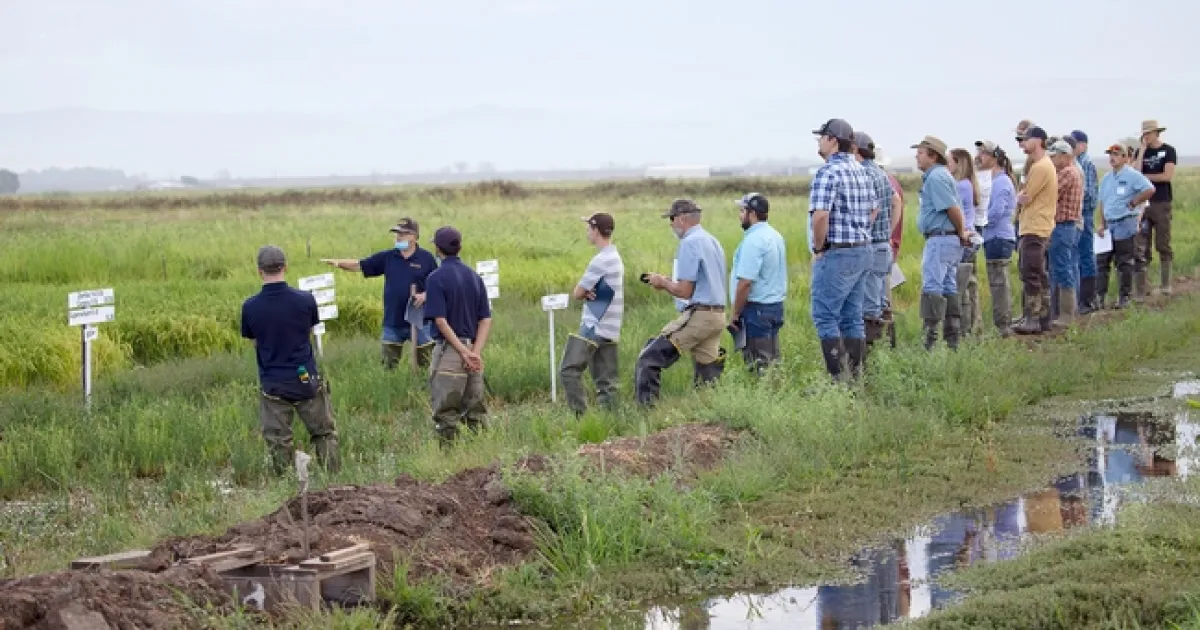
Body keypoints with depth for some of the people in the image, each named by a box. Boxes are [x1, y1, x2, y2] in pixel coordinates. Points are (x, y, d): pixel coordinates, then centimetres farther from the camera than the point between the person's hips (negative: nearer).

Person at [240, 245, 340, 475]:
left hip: (273, 385, 0)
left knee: (278, 443, 8)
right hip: (307, 381, 0)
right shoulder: (305, 300, -11)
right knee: (325, 434, 15)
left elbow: (252, 340, 3)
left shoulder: (250, 307, -11)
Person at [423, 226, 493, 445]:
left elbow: (441, 320, -15)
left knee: (446, 413, -2)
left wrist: (464, 352, -15)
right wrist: (475, 352, -4)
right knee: (476, 412, 11)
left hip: (449, 350, -6)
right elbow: (486, 320, 5)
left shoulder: (436, 278, -8)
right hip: (472, 348, 6)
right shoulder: (475, 277, 11)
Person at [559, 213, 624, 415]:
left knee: (569, 370, -9)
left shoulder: (601, 260, -15)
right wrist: (588, 292, -4)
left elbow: (577, 293, -11)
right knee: (605, 379, 7)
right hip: (609, 329, 9)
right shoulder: (615, 257, 15)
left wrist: (584, 292, 10)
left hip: (595, 328, -9)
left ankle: (580, 415, -14)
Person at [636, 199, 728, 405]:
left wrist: (662, 282, 1)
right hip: (718, 316, 9)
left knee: (648, 359, -9)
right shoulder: (713, 241, 17)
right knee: (708, 375, 11)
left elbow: (685, 291, -16)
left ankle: (646, 409, -17)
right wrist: (668, 282, 18)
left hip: (697, 316, -9)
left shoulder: (689, 243, -11)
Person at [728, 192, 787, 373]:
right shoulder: (775, 236, 14)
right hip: (775, 305, 10)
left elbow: (745, 283, -21)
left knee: (758, 364, -7)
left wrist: (735, 314, -13)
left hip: (757, 308, -10)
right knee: (772, 361, 11)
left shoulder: (753, 241, -17)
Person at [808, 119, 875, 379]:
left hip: (836, 253, -9)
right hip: (863, 250, 9)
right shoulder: (862, 171, 12)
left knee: (825, 316, -3)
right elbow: (872, 210, 20)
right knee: (853, 316, 13)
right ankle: (857, 375, 15)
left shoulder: (827, 172, -16)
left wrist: (818, 249, -12)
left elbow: (820, 216, -24)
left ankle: (837, 376, -7)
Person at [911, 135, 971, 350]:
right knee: (949, 288, 12)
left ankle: (931, 339, -16)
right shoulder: (941, 174, 19)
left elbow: (953, 209, -20)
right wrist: (962, 233, 12)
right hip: (951, 240, 11)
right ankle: (952, 339, 15)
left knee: (932, 287, -12)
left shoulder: (936, 177, -15)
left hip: (940, 238, -11)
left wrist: (962, 234, -8)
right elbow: (954, 208, 20)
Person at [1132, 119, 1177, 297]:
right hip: (1143, 202, 3)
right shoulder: (1141, 152, 11)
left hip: (1162, 202, -3)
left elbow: (1168, 176, -10)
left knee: (1163, 245, 0)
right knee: (1141, 246, 0)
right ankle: (1140, 287, 1)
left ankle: (1165, 284, 5)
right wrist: (1142, 150, -6)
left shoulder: (1168, 151, 1)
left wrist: (1144, 176, -3)